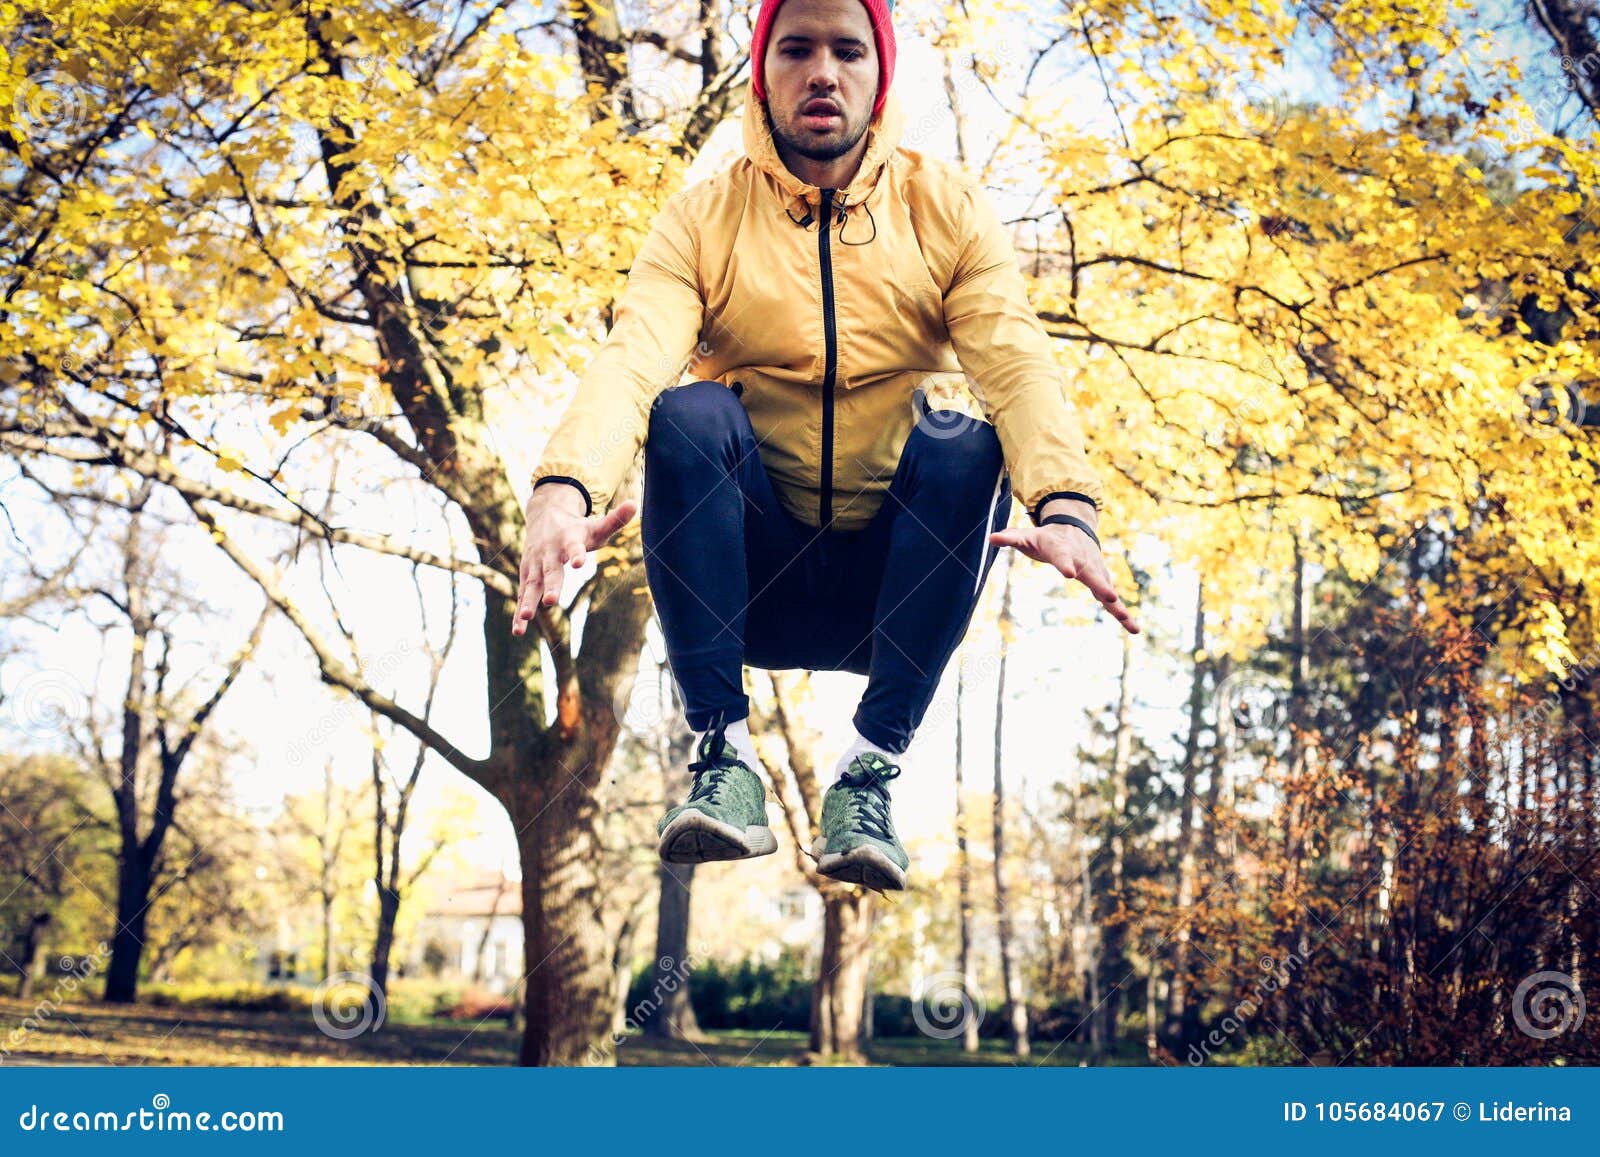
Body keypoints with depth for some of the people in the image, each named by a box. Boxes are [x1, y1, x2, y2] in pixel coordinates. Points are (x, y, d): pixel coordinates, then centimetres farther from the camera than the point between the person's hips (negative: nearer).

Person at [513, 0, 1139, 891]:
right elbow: (631, 358, -20)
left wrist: (1066, 506, -38)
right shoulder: (703, 219, 0)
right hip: (750, 578, 0)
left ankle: (871, 773, -24)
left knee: (970, 446, -26)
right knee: (688, 410, -25)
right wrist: (566, 488, -42)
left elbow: (1016, 359, -17)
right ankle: (724, 757, -25)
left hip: (893, 571, 0)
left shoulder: (948, 208, 1)